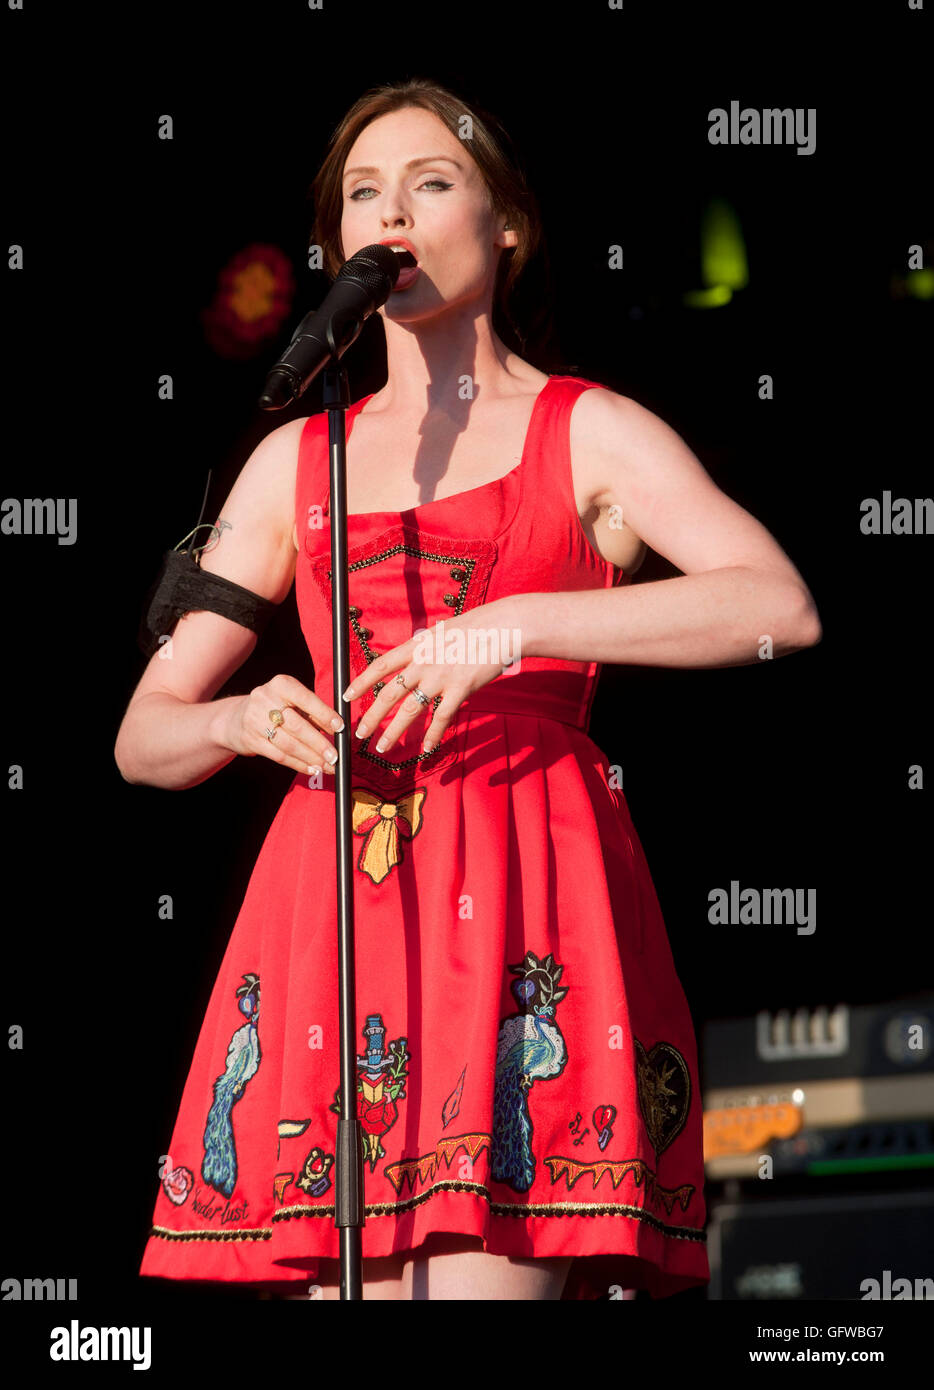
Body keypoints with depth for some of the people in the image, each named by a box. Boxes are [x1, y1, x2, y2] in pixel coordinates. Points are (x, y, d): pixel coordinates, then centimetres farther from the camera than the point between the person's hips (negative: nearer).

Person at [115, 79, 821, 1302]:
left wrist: (516, 626, -19)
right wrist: (242, 721, -4)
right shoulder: (295, 458, 20)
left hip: (520, 899, -4)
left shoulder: (590, 434, 9)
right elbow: (142, 738, 20)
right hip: (333, 910, 4)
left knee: (483, 1280, -17)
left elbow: (781, 606, -10)